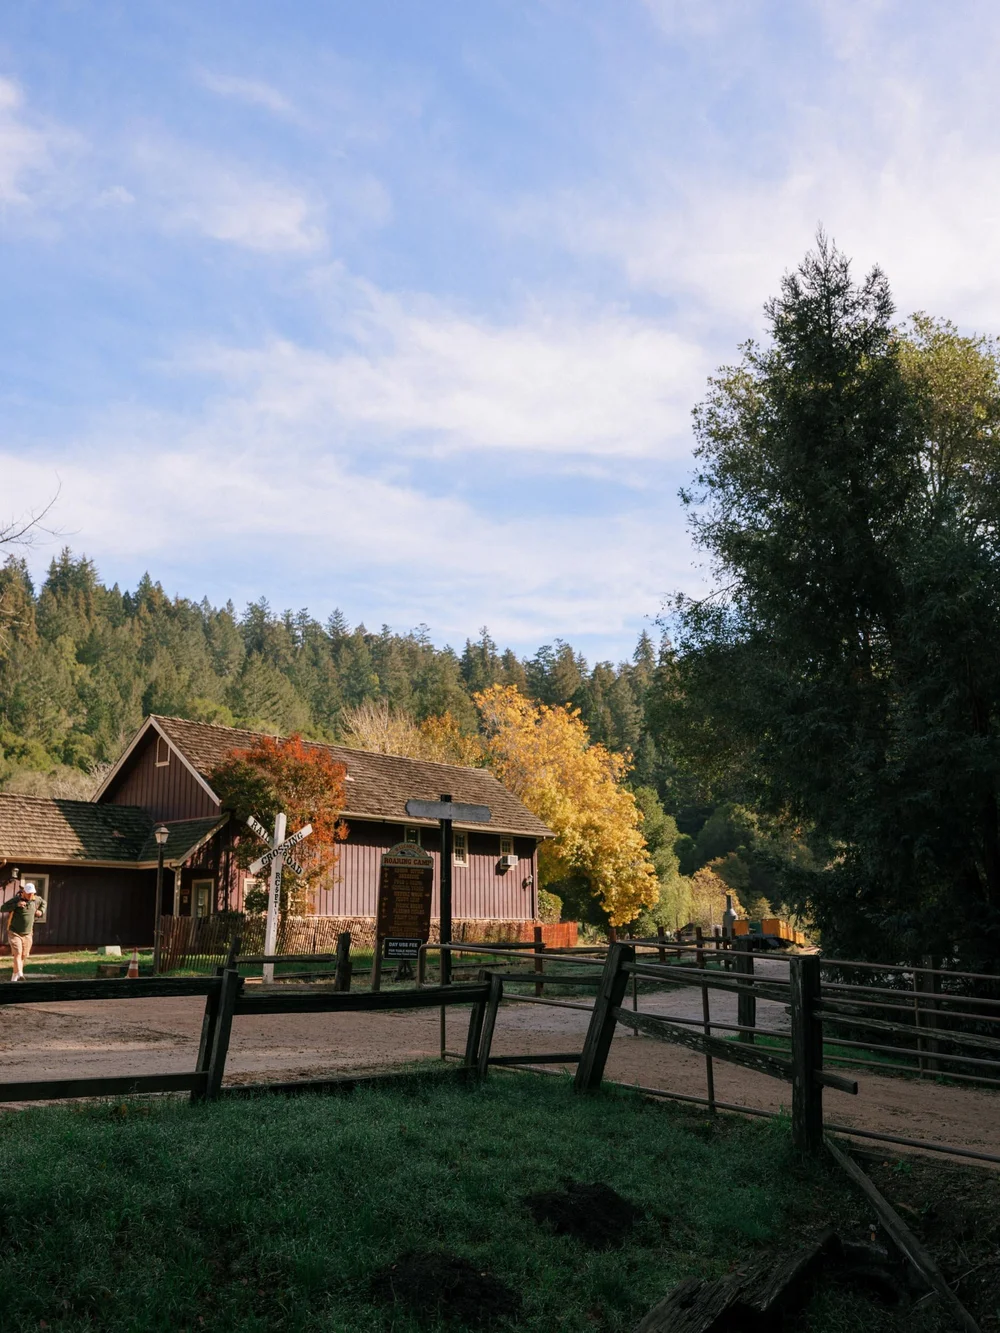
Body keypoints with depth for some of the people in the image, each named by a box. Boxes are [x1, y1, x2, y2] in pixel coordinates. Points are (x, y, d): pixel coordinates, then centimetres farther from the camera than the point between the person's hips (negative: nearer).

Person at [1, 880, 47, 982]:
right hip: (14, 933, -5)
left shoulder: (35, 900, 2)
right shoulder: (16, 899, -13)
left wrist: (41, 911, 6)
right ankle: (20, 974, -36)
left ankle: (14, 977, 22)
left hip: (27, 934, 5)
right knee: (17, 953, -20)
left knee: (24, 956, 7)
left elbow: (43, 902, 24)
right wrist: (16, 905, -31)